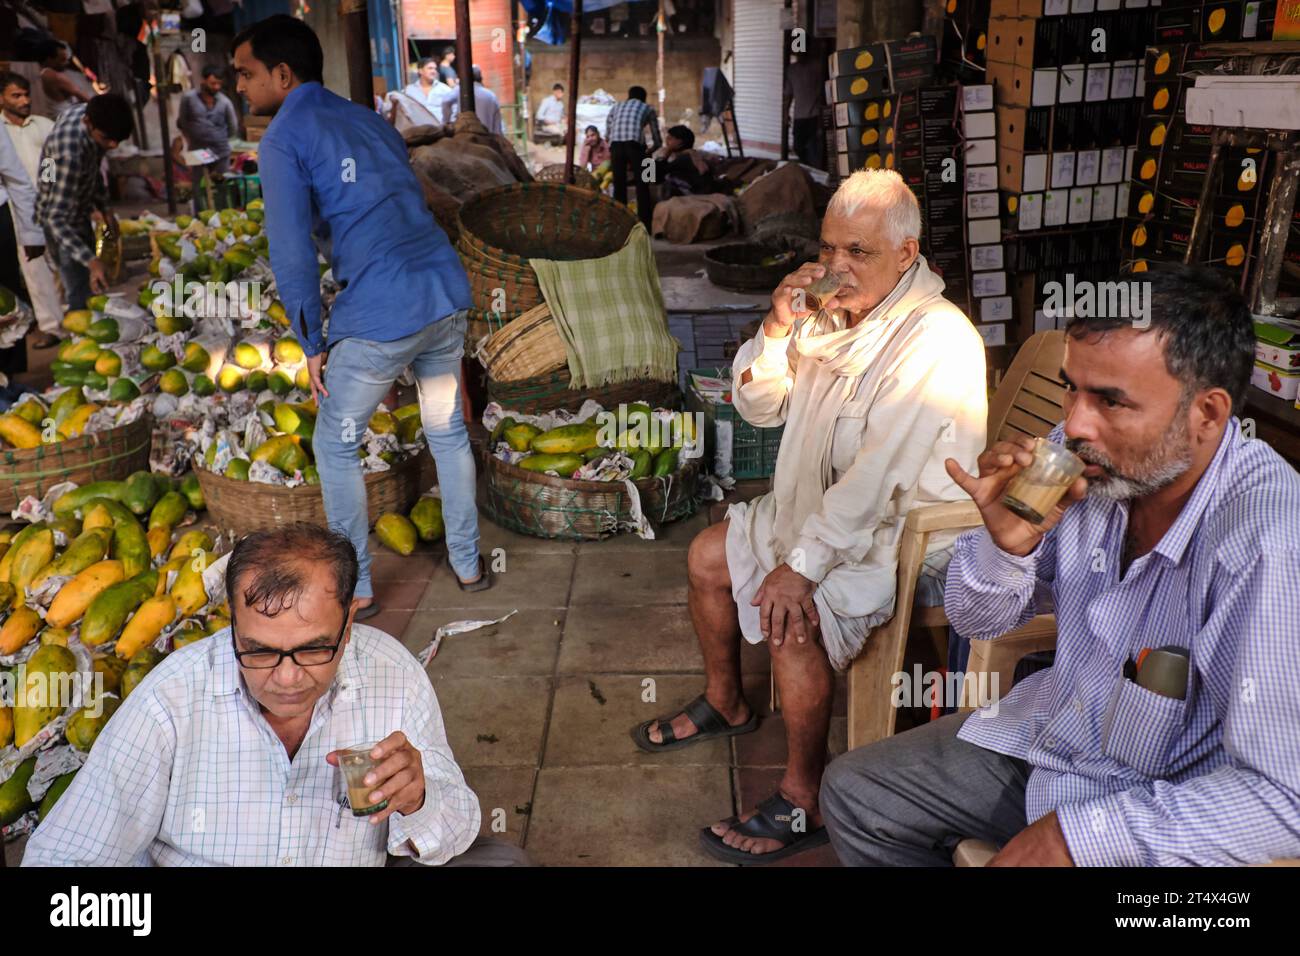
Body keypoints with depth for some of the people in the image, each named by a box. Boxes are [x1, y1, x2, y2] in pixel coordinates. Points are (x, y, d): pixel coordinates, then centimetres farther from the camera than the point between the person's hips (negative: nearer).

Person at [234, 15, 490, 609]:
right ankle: (469, 564, 31)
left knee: (336, 447, 14)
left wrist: (313, 343, 1)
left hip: (378, 318, -6)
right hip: (448, 297, 6)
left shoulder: (285, 138, 0)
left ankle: (356, 588, 21)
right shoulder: (372, 122, 20)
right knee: (447, 432, 22)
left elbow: (292, 254, -8)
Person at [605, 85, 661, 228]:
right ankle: (645, 225, -2)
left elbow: (607, 134, 31)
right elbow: (657, 138, 30)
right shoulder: (647, 109, 27)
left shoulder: (616, 106, 32)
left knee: (619, 184, 9)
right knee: (642, 185, 2)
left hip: (616, 144, 2)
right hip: (635, 144, -2)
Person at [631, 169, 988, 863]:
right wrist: (777, 328, -14)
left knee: (791, 617, -29)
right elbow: (757, 407, 3)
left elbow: (877, 477, -30)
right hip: (817, 507, 9)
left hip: (902, 535, -9)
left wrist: (801, 566, -29)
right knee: (706, 557, 10)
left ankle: (804, 801, -9)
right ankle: (726, 703, 32)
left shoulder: (936, 343, -26)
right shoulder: (833, 312, 1)